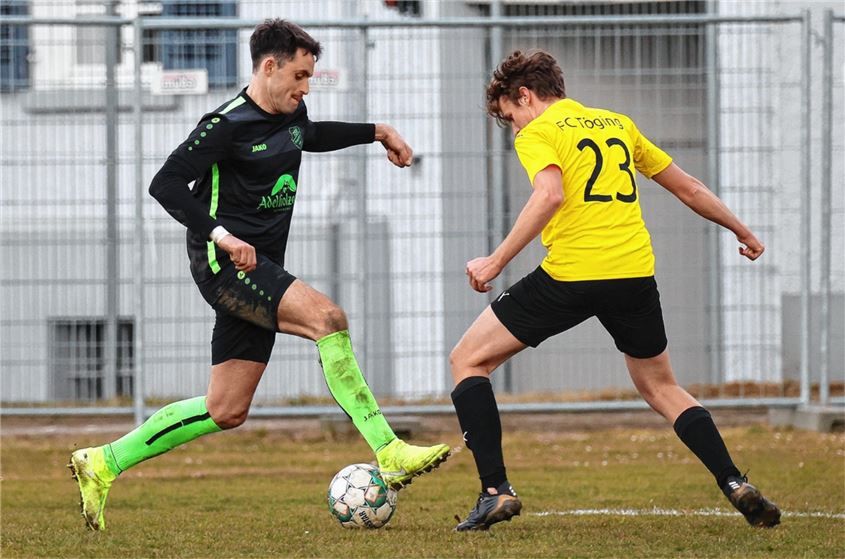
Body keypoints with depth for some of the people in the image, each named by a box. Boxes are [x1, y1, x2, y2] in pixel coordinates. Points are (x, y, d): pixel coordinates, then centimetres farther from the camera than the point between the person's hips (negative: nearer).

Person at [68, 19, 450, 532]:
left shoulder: (291, 115, 12)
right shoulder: (228, 125, -13)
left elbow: (311, 136, 38)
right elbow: (166, 185, -16)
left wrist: (378, 133, 32)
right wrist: (219, 234, -26)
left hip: (260, 269, 9)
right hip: (224, 263, -9)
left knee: (227, 411, 8)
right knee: (327, 316, -28)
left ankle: (103, 464, 17)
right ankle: (390, 455, -32)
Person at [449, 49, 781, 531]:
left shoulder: (537, 134, 3)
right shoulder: (618, 124, 22)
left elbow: (549, 195, -18)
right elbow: (688, 188, 27)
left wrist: (496, 262, -17)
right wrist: (743, 232, 39)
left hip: (570, 275, -6)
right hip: (635, 274, 6)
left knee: (468, 361, 9)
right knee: (661, 387, 25)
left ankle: (496, 490, -3)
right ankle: (735, 484, 6)